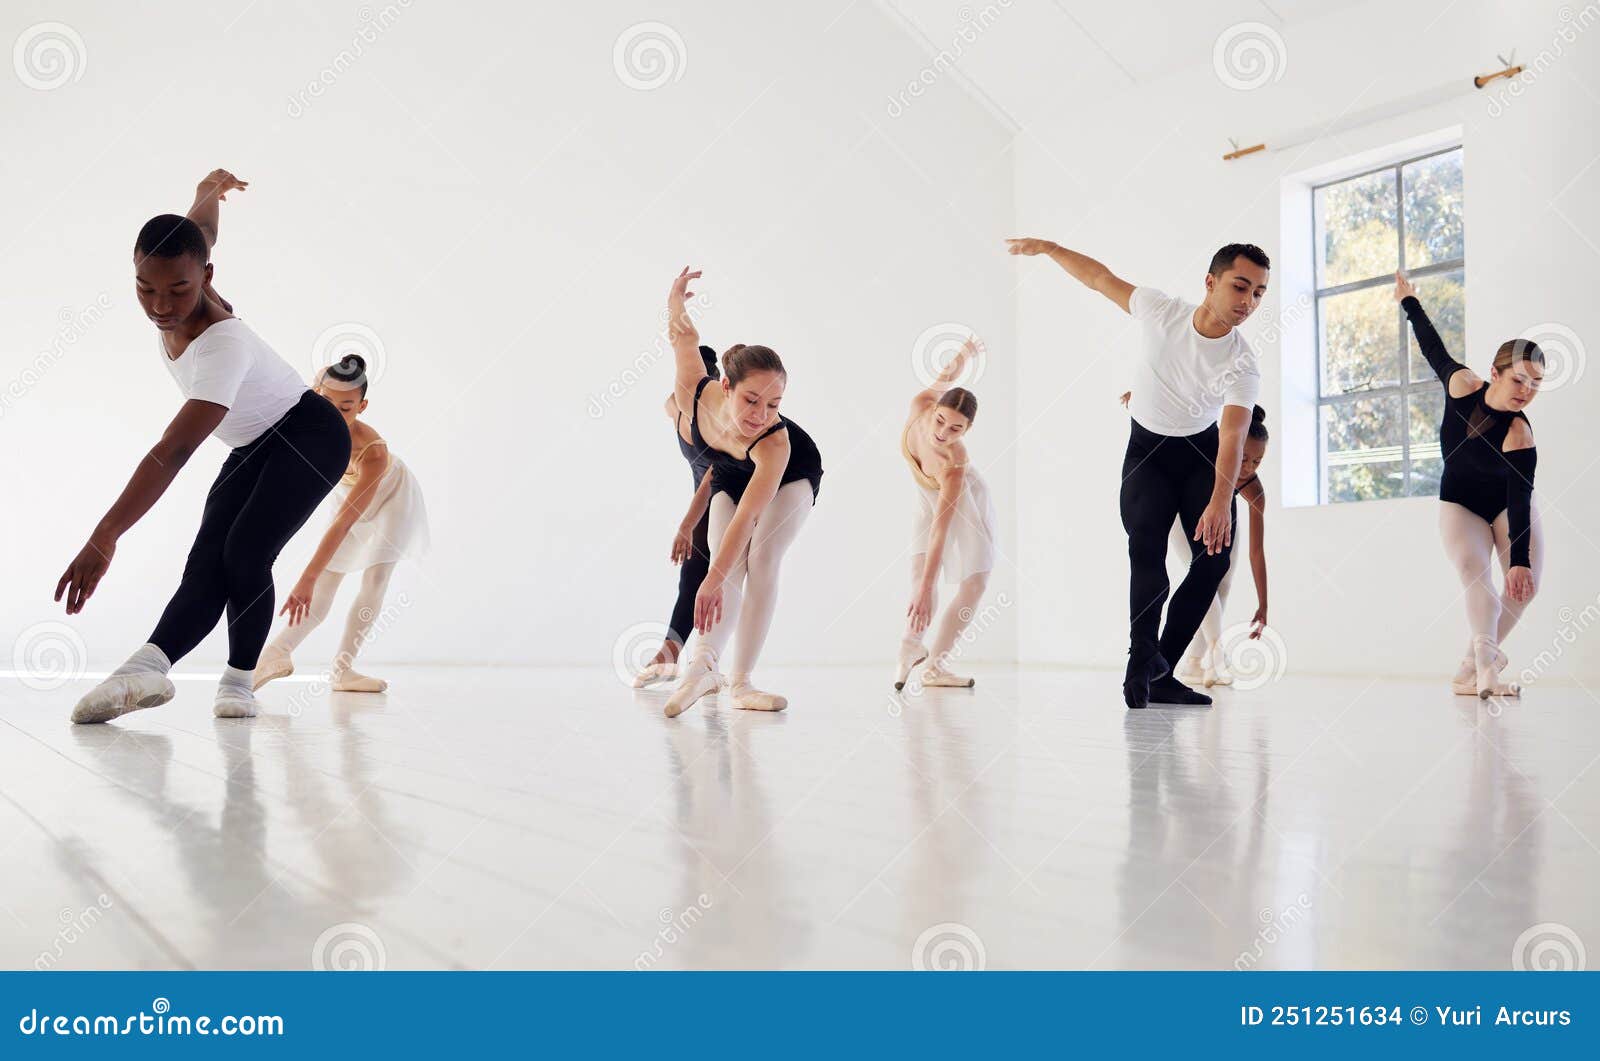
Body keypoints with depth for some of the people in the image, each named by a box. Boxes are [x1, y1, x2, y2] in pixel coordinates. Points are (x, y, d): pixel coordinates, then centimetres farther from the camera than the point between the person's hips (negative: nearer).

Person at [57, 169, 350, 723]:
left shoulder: (223, 344, -36)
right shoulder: (171, 302, -12)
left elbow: (174, 451, -44)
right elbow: (201, 235, 12)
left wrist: (104, 537, -51)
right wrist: (209, 191, 36)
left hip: (310, 437, -9)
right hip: (253, 448, 9)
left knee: (243, 555, -25)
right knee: (205, 566, -9)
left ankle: (239, 681, -17)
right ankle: (148, 666, -21)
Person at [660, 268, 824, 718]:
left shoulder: (775, 442, -46)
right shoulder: (696, 395, -36)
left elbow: (746, 518, -48)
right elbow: (684, 336, -14)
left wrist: (714, 581, -54)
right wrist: (676, 301, -30)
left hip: (791, 476, -3)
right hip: (730, 478, 3)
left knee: (762, 563, -18)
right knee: (729, 564, -19)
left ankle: (740, 681, -14)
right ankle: (705, 660, -35)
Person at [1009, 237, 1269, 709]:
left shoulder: (1243, 365, -24)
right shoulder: (1159, 310, -21)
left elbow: (1233, 437, -36)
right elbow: (1101, 278, -6)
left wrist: (1221, 500, -52)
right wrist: (1044, 246, 0)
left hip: (1203, 451, 1)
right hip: (1146, 447, -1)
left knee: (1215, 555, -9)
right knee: (1145, 546, -20)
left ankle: (1158, 672, -2)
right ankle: (1143, 658, -24)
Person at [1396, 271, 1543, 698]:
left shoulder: (1519, 434, -30)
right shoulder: (1463, 384, -21)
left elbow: (1520, 503, -33)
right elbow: (1434, 349, -1)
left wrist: (1520, 561, -41)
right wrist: (1409, 301, 13)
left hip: (1508, 506, -1)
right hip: (1460, 505, 1)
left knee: (1525, 585, -14)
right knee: (1473, 572, -20)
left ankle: (1470, 670, -4)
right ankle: (1486, 668, -35)